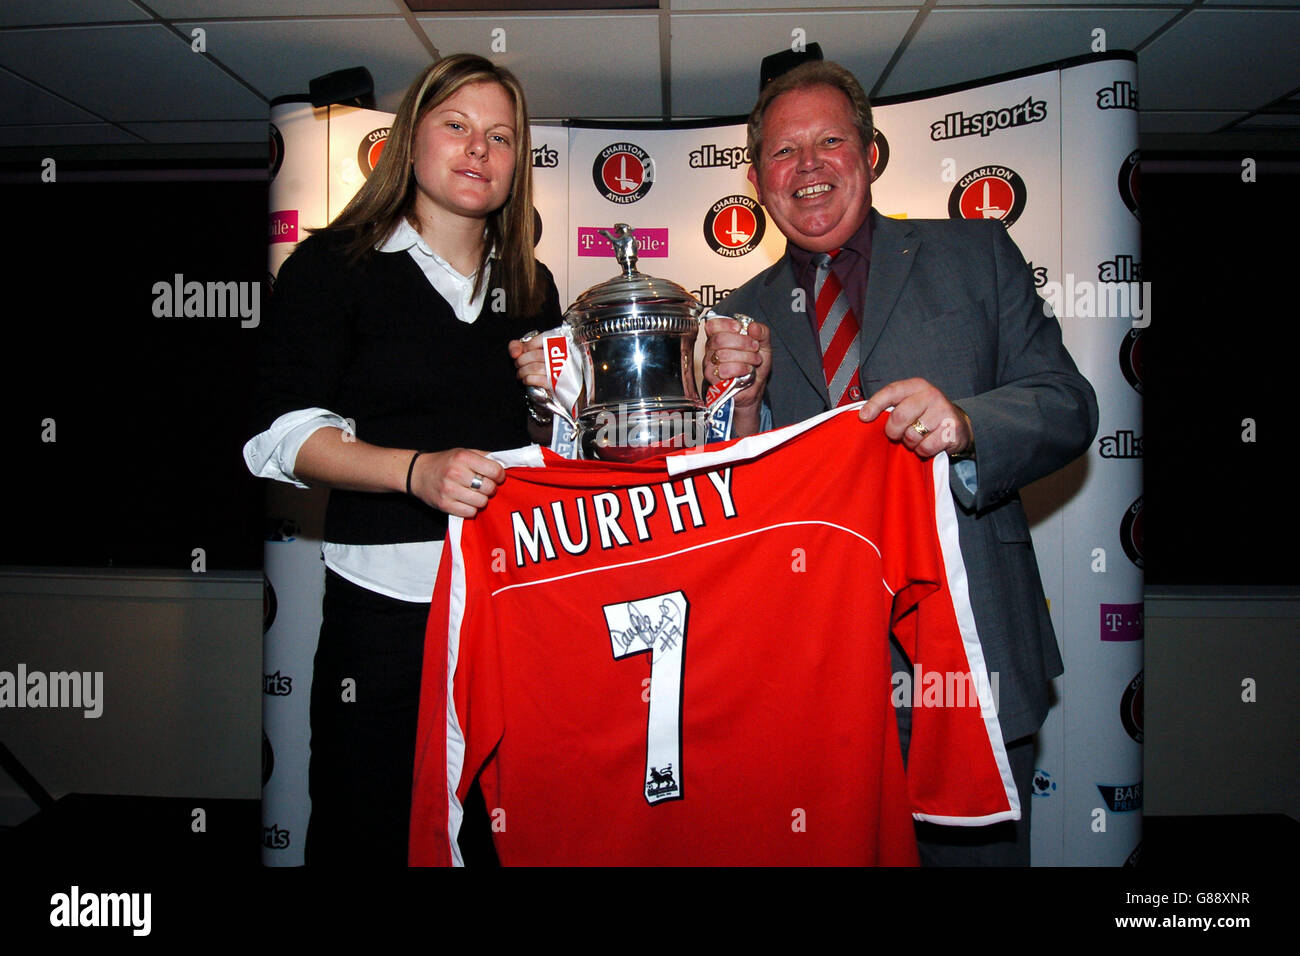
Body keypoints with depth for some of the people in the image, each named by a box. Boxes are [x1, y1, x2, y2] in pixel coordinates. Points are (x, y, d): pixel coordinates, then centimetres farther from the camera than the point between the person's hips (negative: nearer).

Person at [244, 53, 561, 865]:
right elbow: (288, 433, -8)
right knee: (368, 831, 4)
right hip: (388, 602, -4)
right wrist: (418, 470, -22)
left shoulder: (531, 286, 16)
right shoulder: (333, 266, 1)